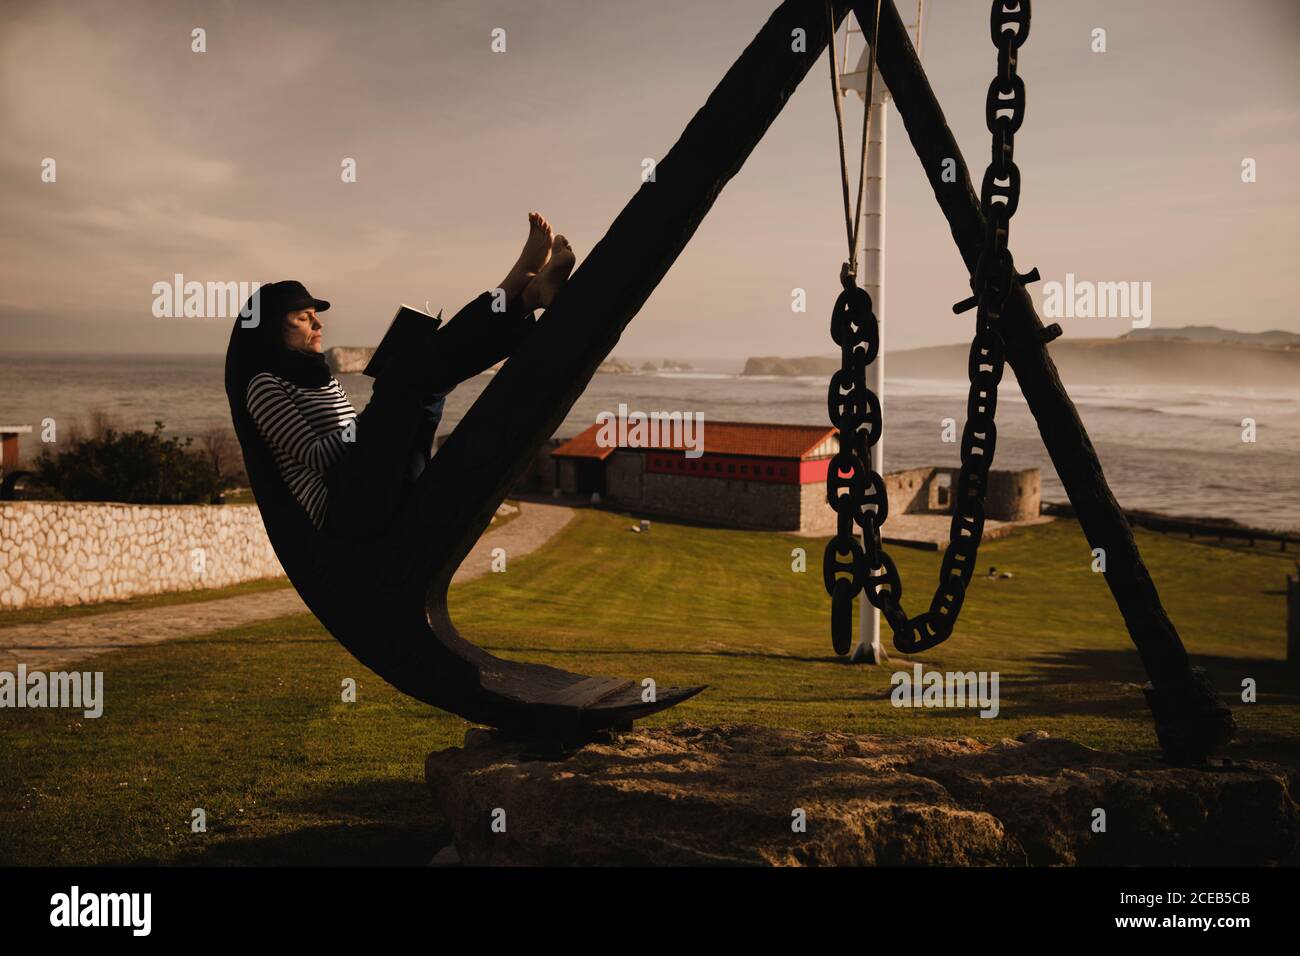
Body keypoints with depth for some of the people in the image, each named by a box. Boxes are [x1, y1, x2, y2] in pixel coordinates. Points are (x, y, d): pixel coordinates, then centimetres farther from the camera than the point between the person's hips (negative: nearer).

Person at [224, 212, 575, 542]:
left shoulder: (321, 377, 28)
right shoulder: (264, 386, 2)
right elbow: (314, 456, -11)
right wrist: (391, 401, -11)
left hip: (390, 495, 9)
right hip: (346, 510, -8)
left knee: (430, 377, 7)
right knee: (399, 377, -22)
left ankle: (531, 294, -15)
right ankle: (515, 284, -21)